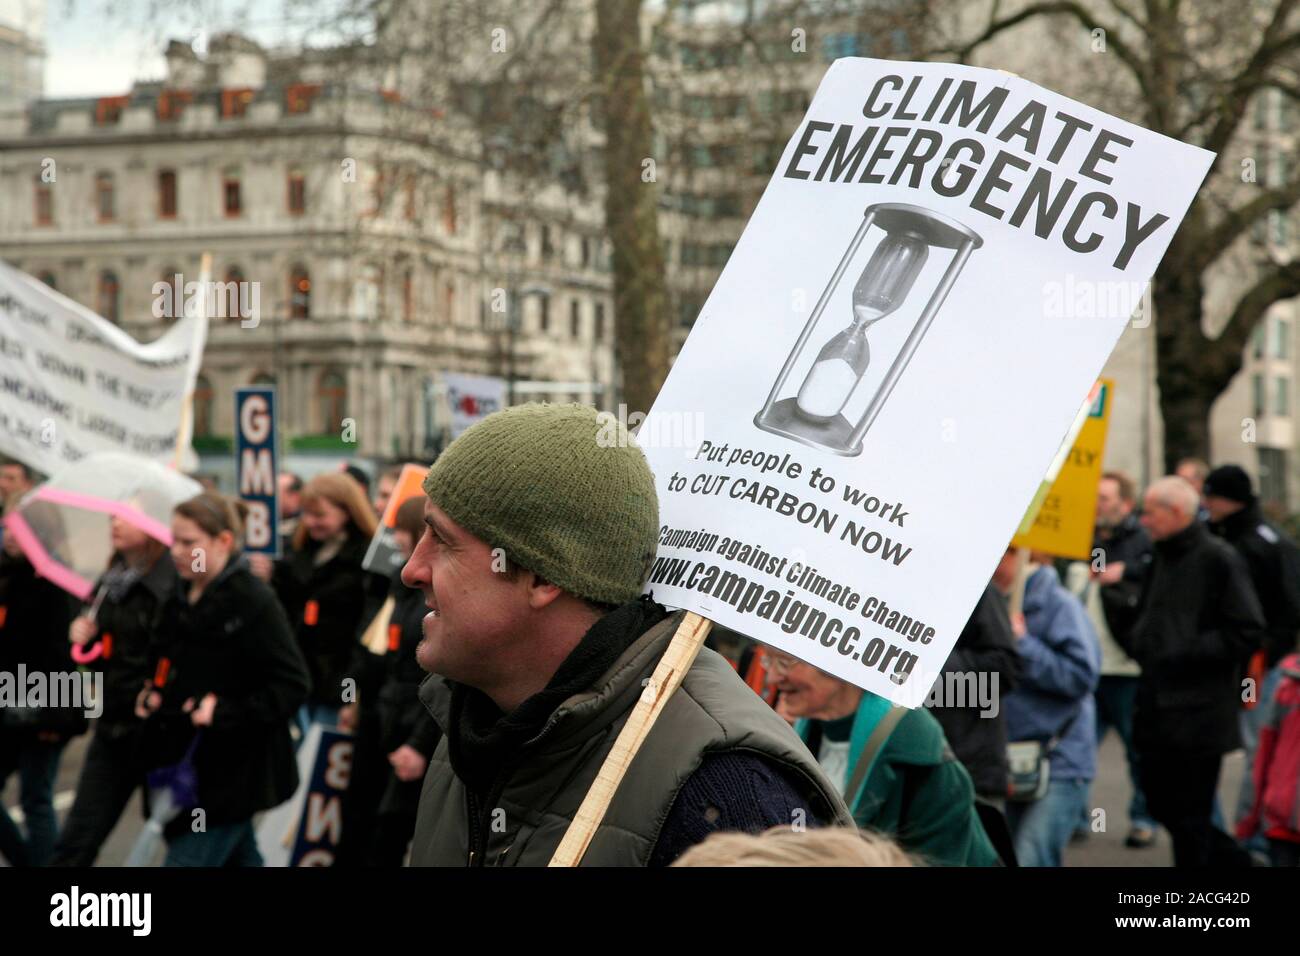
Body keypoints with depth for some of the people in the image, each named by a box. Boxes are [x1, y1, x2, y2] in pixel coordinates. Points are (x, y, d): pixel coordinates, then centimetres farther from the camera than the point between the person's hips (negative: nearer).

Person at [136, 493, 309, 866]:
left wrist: (224, 710, -25)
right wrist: (153, 694, 2)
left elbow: (292, 685, -18)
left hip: (231, 776, -8)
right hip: (184, 765, 8)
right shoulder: (180, 600, 9)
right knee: (239, 859, 18)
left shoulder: (253, 602, -15)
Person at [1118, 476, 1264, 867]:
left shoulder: (1218, 559, -11)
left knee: (1190, 818, -1)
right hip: (1157, 707, 8)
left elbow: (1247, 632, -15)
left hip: (1198, 713, -8)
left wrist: (1185, 653, -19)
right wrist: (1137, 642, 5)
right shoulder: (1161, 559, 14)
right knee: (1160, 803, 13)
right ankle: (1235, 860, 28)